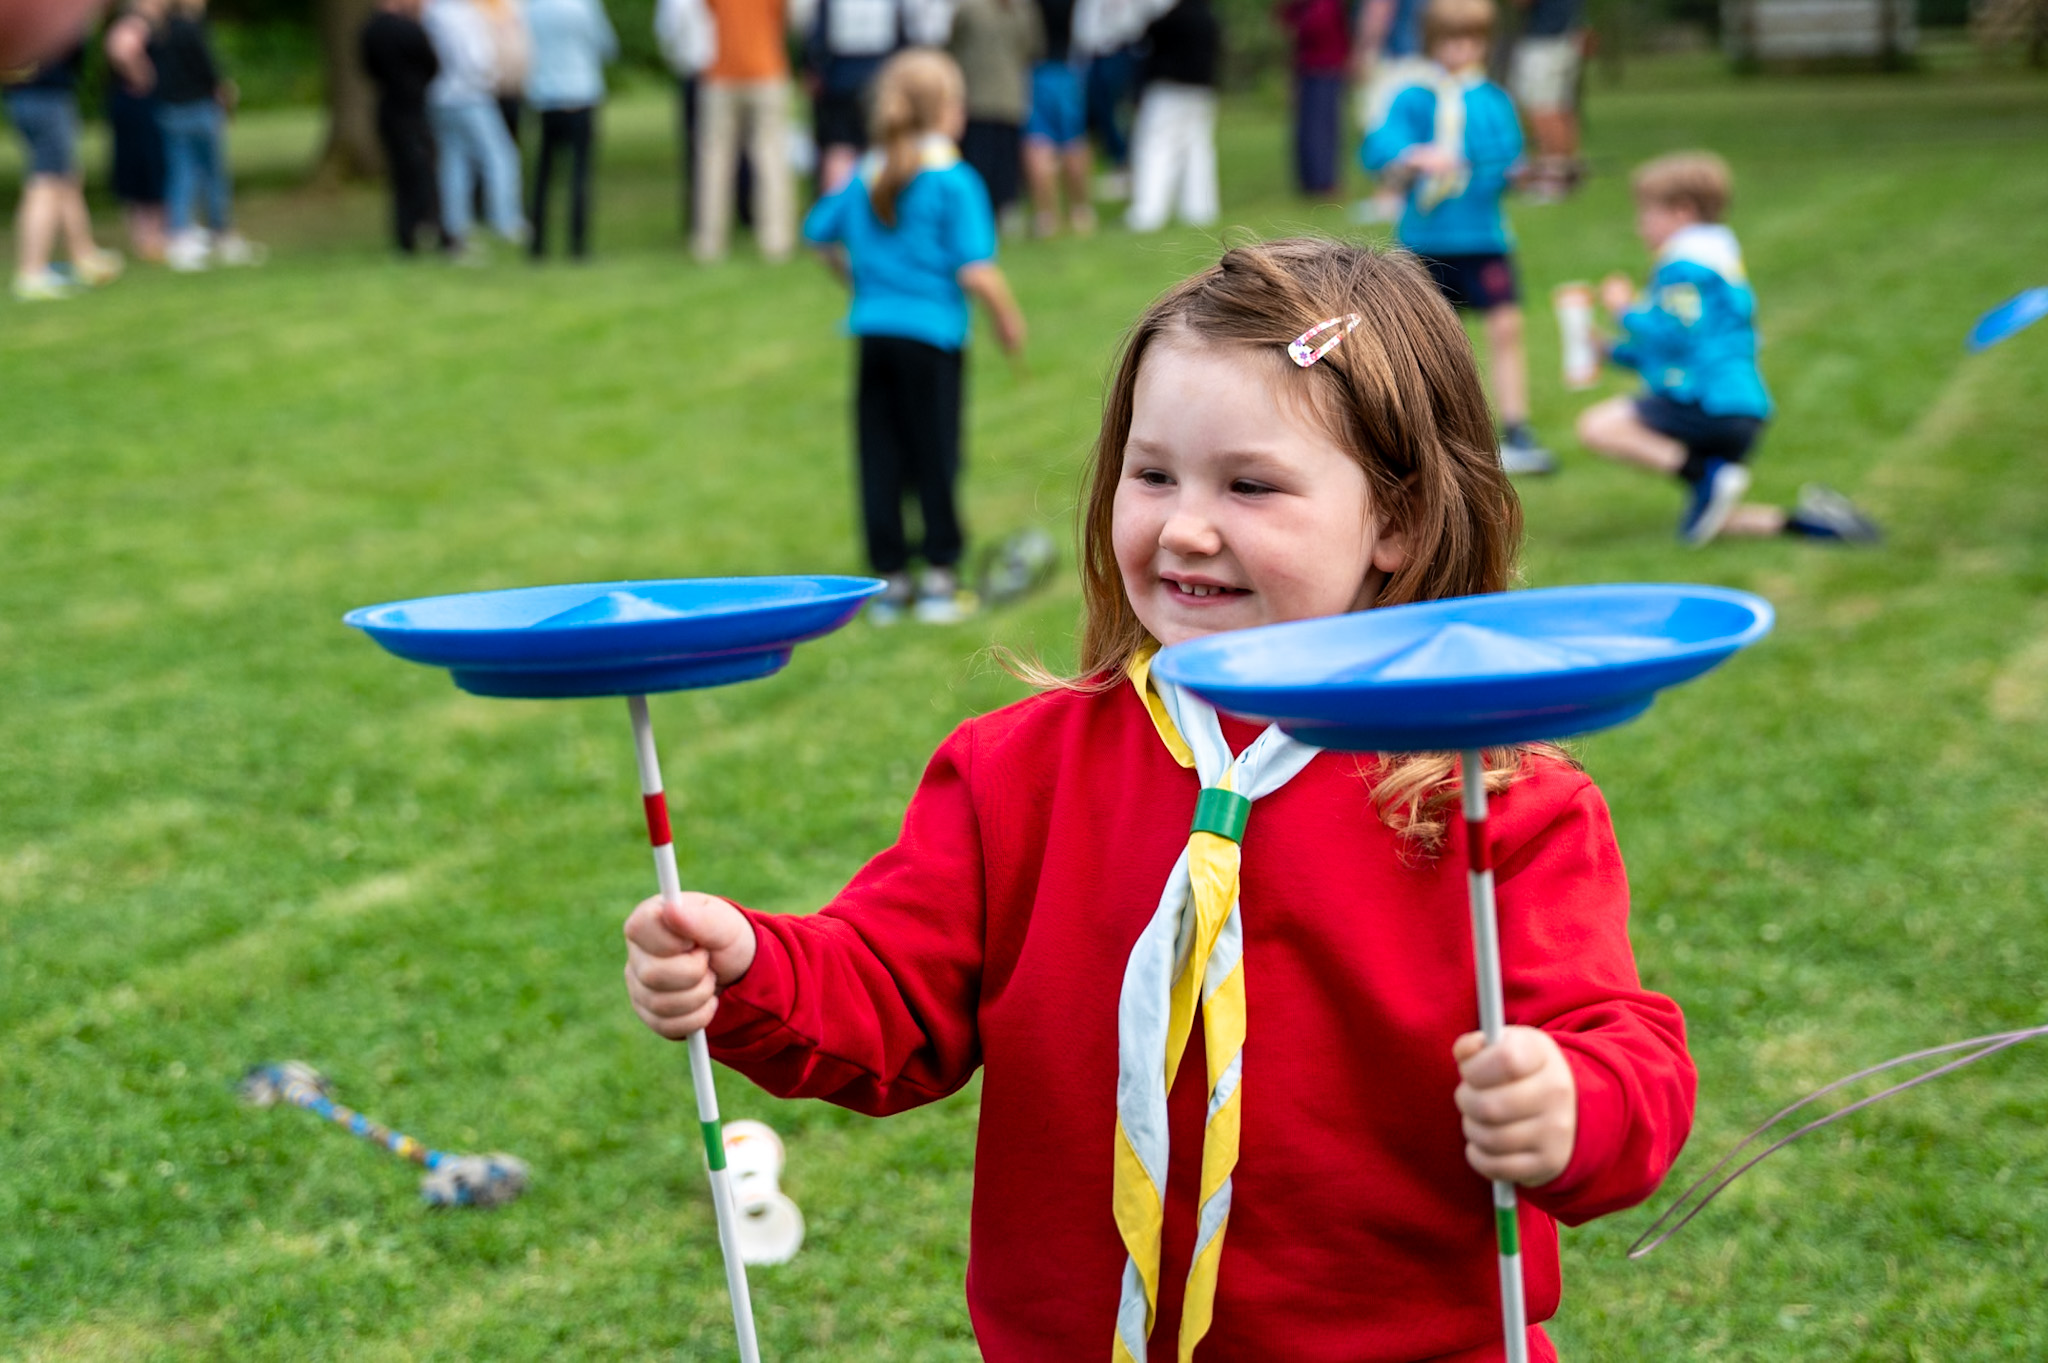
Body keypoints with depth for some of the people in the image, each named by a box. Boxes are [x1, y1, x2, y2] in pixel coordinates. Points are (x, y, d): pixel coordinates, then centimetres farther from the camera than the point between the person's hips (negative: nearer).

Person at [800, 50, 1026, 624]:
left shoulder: (863, 178, 7)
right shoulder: (954, 182, -12)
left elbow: (820, 232, 20)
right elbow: (975, 271, -16)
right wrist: (1007, 318, -1)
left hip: (872, 333, 5)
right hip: (931, 337, -5)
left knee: (880, 458, 8)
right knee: (935, 456, 5)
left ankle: (889, 578, 13)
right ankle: (939, 578, 10)